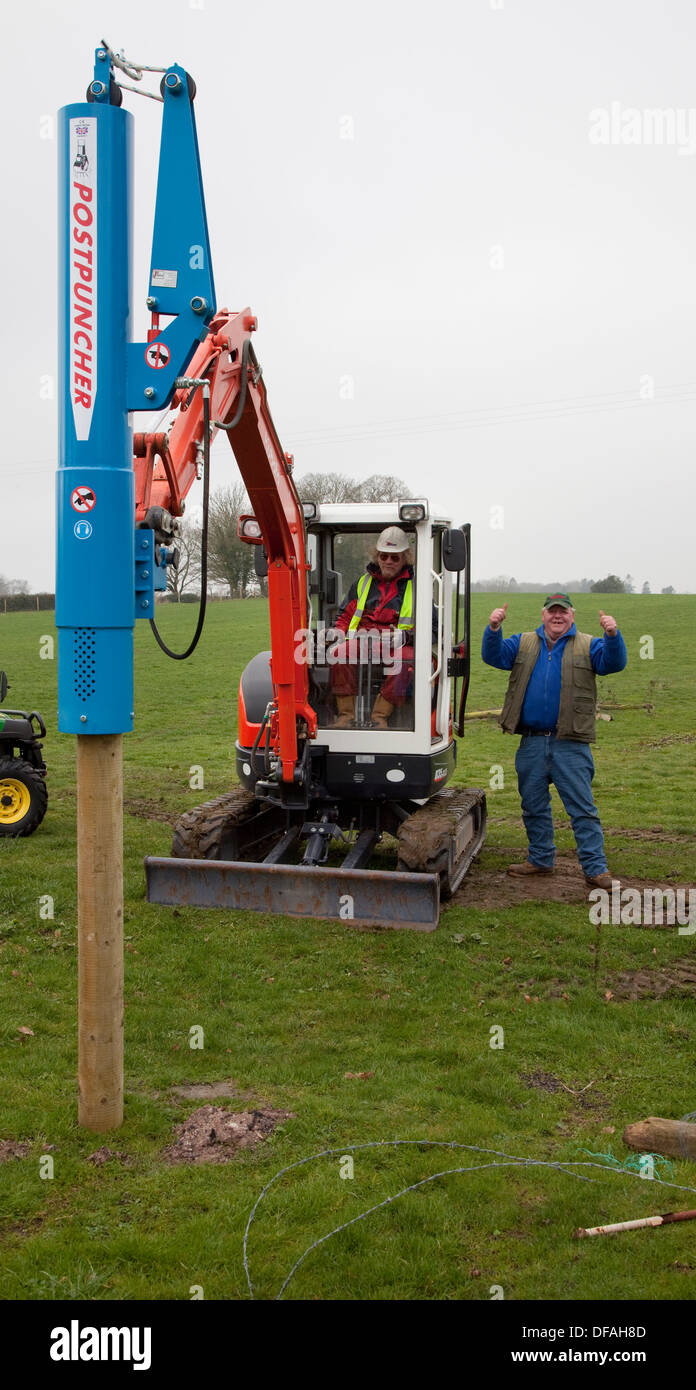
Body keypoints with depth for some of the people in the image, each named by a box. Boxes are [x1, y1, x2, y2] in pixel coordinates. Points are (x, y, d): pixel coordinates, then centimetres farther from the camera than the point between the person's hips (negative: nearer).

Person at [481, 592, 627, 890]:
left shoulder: (587, 646, 6)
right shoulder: (523, 643, 12)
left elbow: (613, 662, -10)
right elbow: (494, 656, -1)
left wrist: (612, 636, -30)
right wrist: (493, 629, -21)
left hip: (570, 745, -3)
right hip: (531, 744, 3)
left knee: (582, 808, -3)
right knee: (533, 806, 14)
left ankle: (595, 868, 2)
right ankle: (540, 859, 28)